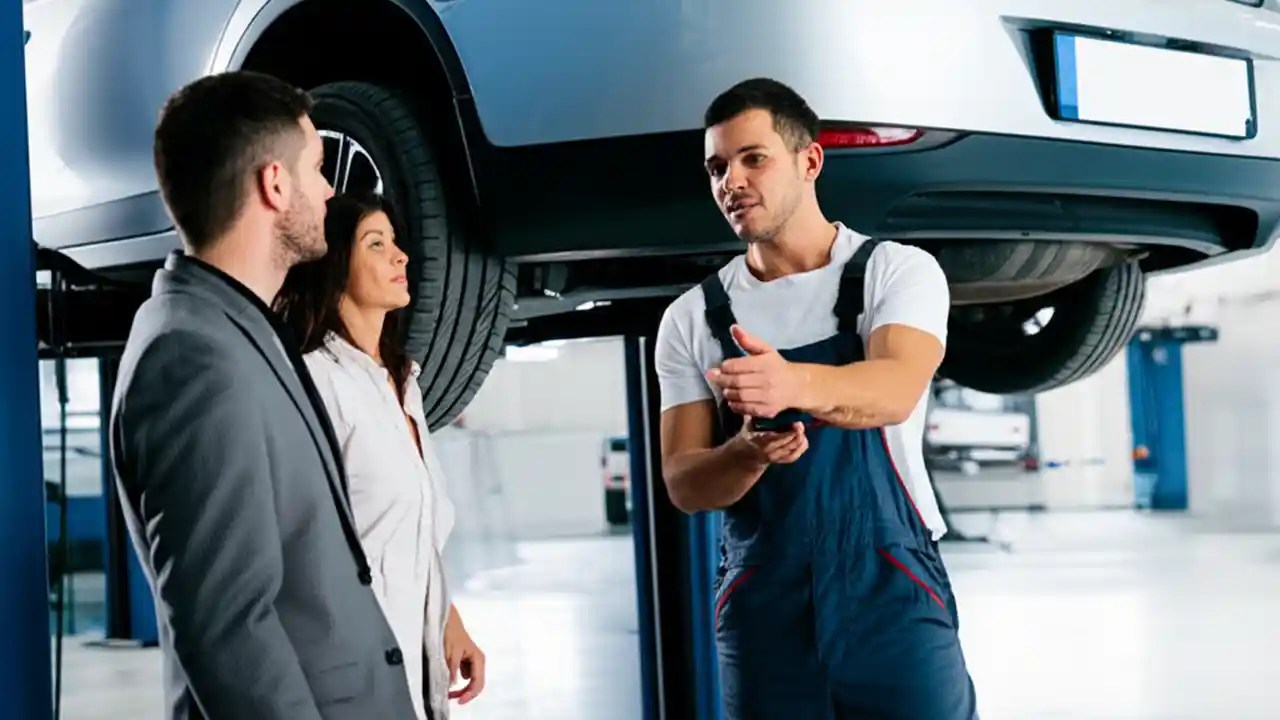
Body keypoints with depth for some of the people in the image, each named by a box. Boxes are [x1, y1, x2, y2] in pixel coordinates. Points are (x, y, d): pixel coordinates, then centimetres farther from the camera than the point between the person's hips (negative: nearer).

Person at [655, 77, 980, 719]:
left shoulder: (897, 271, -1)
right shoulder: (692, 318, 7)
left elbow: (893, 391, -20)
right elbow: (683, 483, 1)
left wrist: (794, 383, -42)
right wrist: (749, 453, -22)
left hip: (892, 596, -2)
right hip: (760, 613, 3)